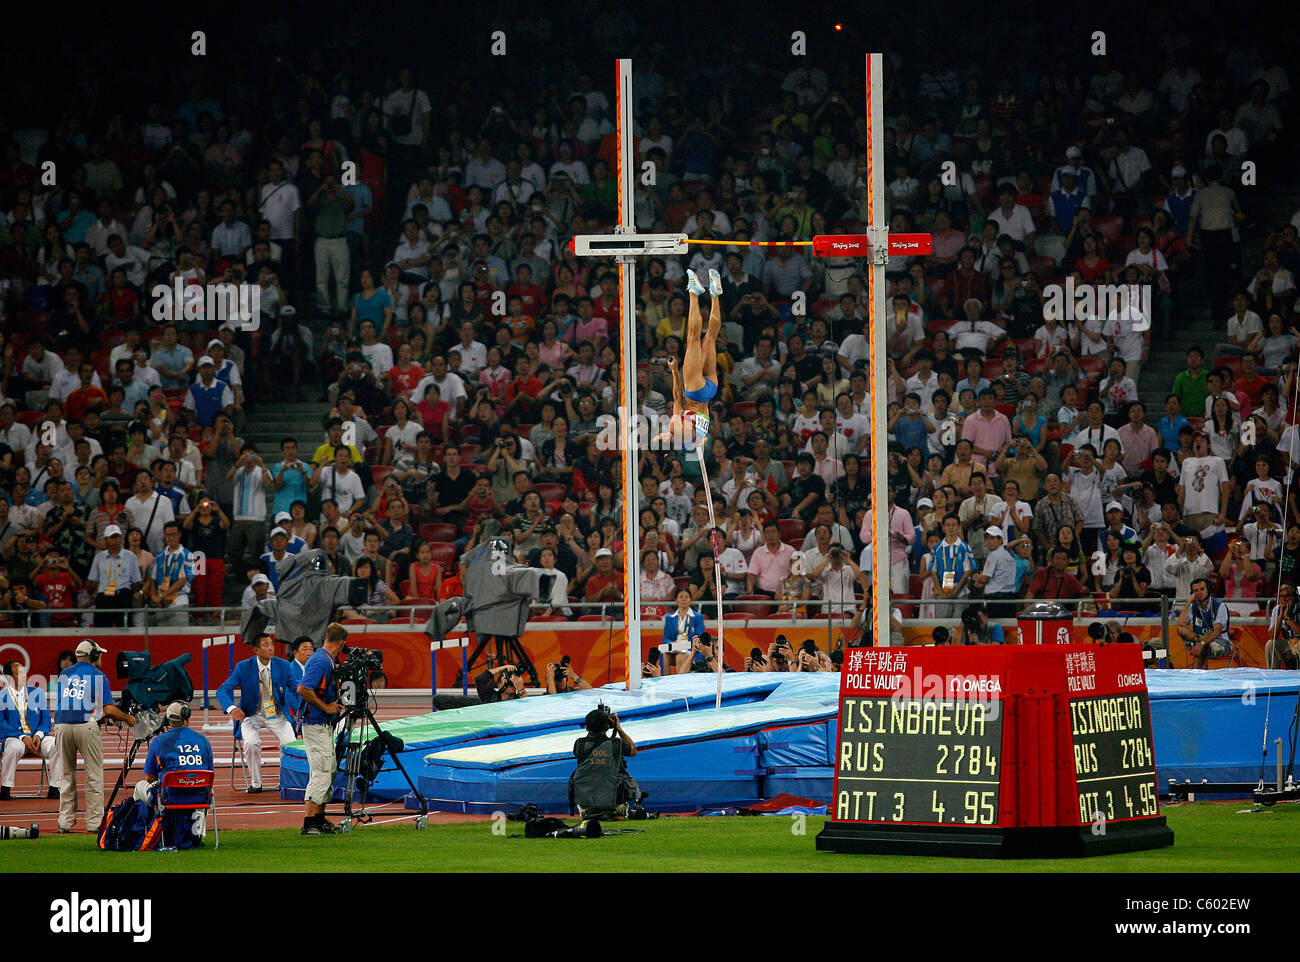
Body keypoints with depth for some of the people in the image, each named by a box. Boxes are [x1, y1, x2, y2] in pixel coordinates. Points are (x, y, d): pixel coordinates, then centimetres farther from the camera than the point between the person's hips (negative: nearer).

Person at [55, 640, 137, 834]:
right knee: (94, 775, 3)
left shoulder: (64, 674, 16)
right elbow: (109, 709, -5)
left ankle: (65, 823, 9)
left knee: (67, 774, 12)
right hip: (86, 725, -4)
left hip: (62, 725, 4)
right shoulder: (98, 675, 3)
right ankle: (94, 823, -1)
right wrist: (128, 719, 13)